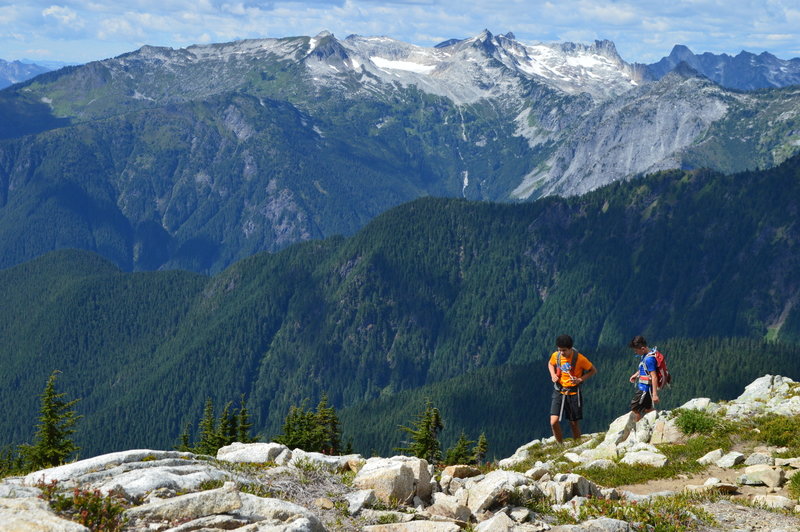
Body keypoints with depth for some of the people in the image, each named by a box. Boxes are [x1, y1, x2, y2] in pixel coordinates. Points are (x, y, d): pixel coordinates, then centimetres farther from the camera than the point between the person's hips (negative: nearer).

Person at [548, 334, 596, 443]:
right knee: (554, 422, -9)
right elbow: (550, 364, 19)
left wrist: (580, 379, -16)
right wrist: (553, 374, -2)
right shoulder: (555, 356, -5)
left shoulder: (579, 358, -16)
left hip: (573, 393, -2)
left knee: (574, 424, 6)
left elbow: (593, 370, -2)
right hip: (559, 392, 2)